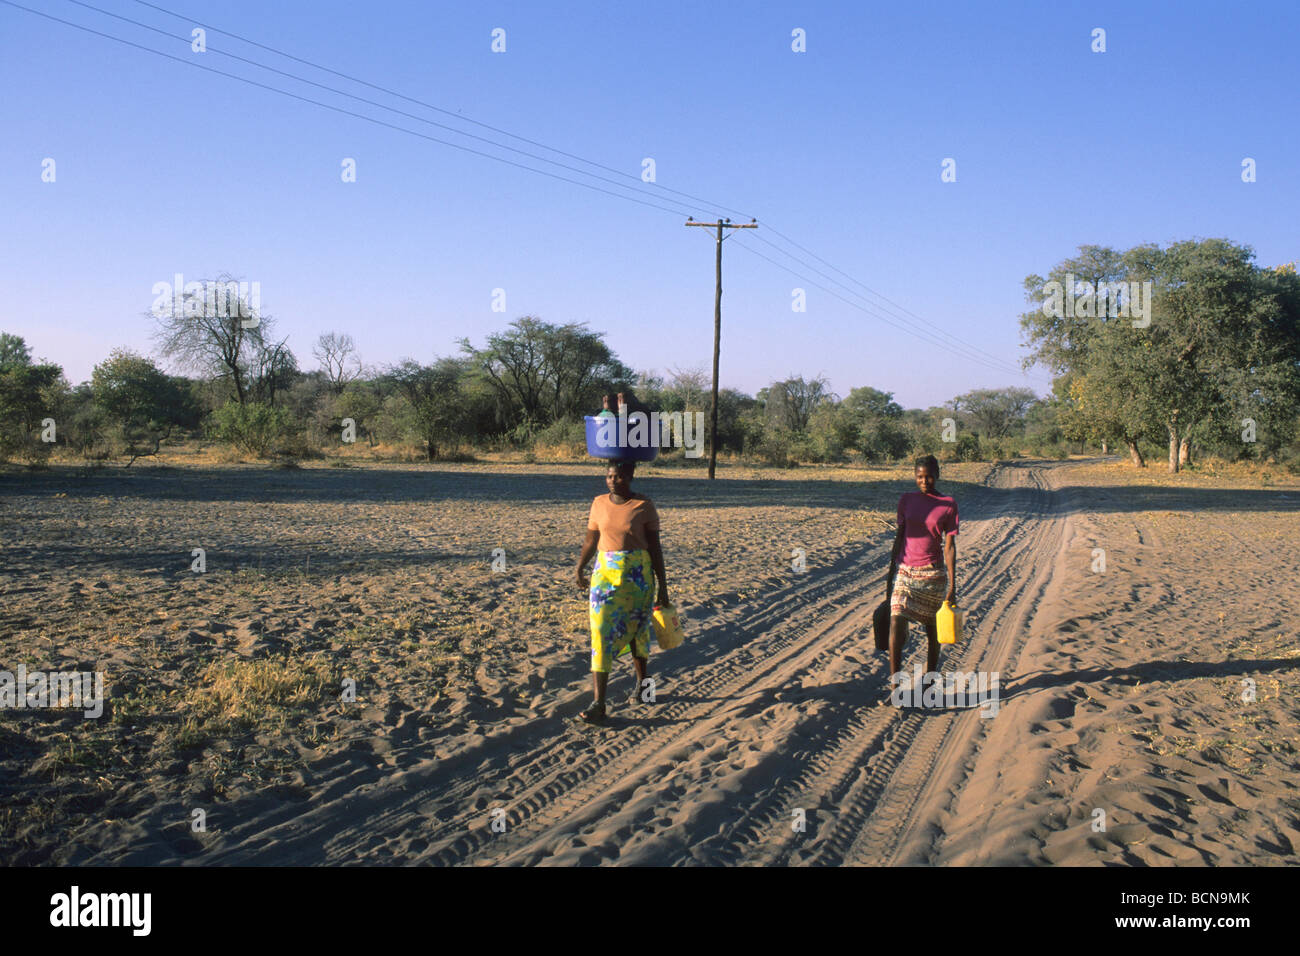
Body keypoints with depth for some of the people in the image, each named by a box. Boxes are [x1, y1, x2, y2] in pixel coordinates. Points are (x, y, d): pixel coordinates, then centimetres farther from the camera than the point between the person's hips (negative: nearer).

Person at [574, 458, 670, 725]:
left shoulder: (644, 506, -5)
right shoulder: (599, 504, 4)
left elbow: (655, 547, -3)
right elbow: (591, 540, 15)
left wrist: (662, 587, -4)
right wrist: (579, 569, 22)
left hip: (638, 574, -2)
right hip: (605, 573, 2)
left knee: (637, 631, 12)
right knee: (601, 633, -7)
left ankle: (642, 682, 38)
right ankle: (598, 704, -8)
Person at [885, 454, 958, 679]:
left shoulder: (948, 506, -2)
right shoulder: (906, 500, 6)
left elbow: (949, 546, -2)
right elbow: (899, 538, 10)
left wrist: (952, 586, -6)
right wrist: (890, 576, 10)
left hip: (933, 574, -1)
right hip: (905, 572, 1)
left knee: (933, 630, 9)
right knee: (896, 622, -14)